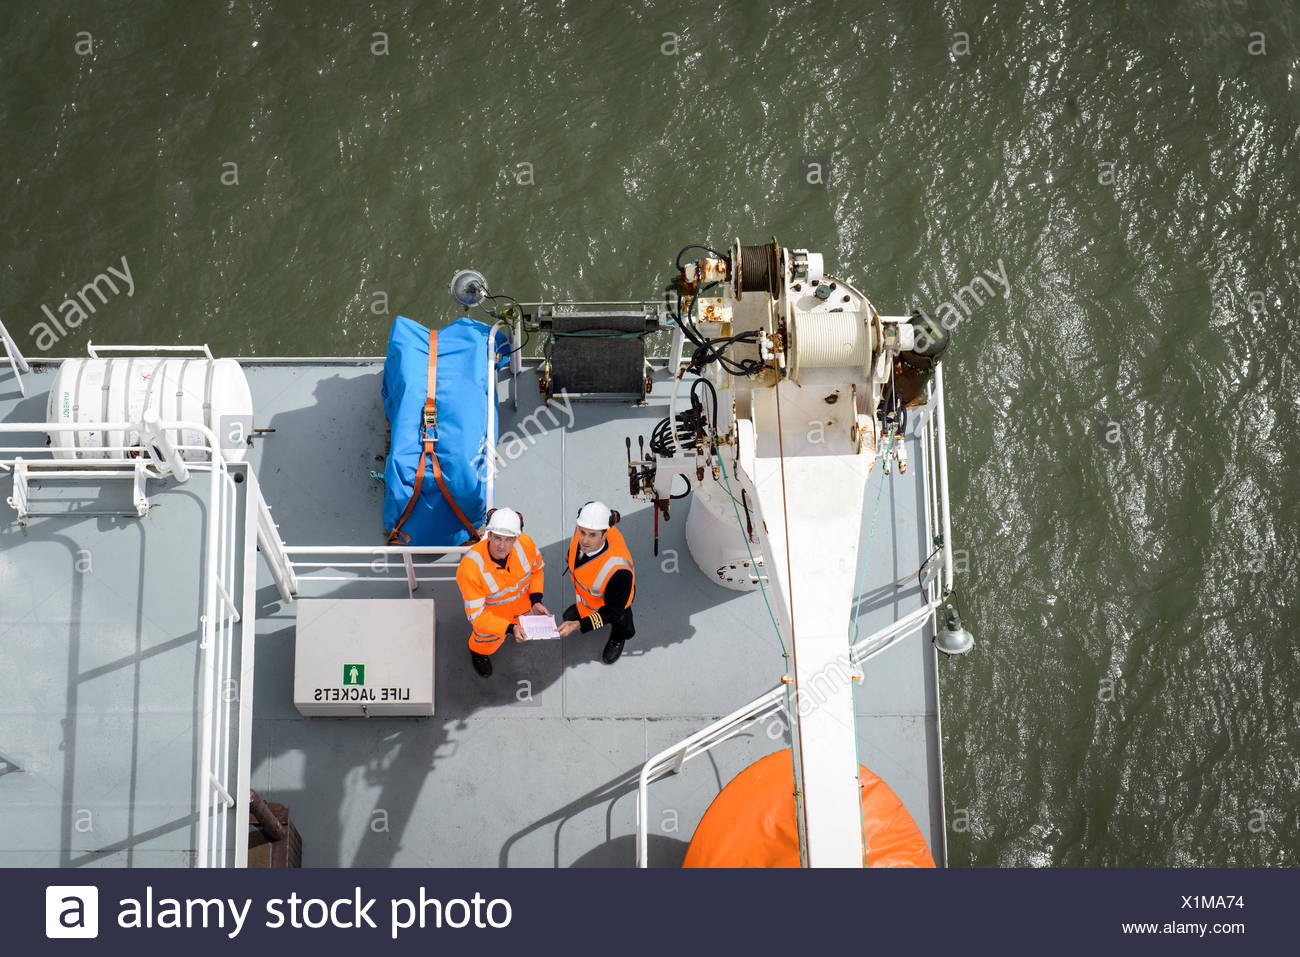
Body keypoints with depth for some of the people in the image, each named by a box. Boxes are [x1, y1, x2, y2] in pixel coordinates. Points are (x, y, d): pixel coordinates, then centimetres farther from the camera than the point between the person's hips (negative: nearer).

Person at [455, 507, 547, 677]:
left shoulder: (524, 543, -31)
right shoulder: (469, 567, -42)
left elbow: (536, 569, -5)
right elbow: (476, 614, -32)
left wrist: (536, 600, -15)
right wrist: (510, 629, -41)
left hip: (521, 602, 4)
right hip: (489, 609, -4)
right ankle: (477, 651, 36)